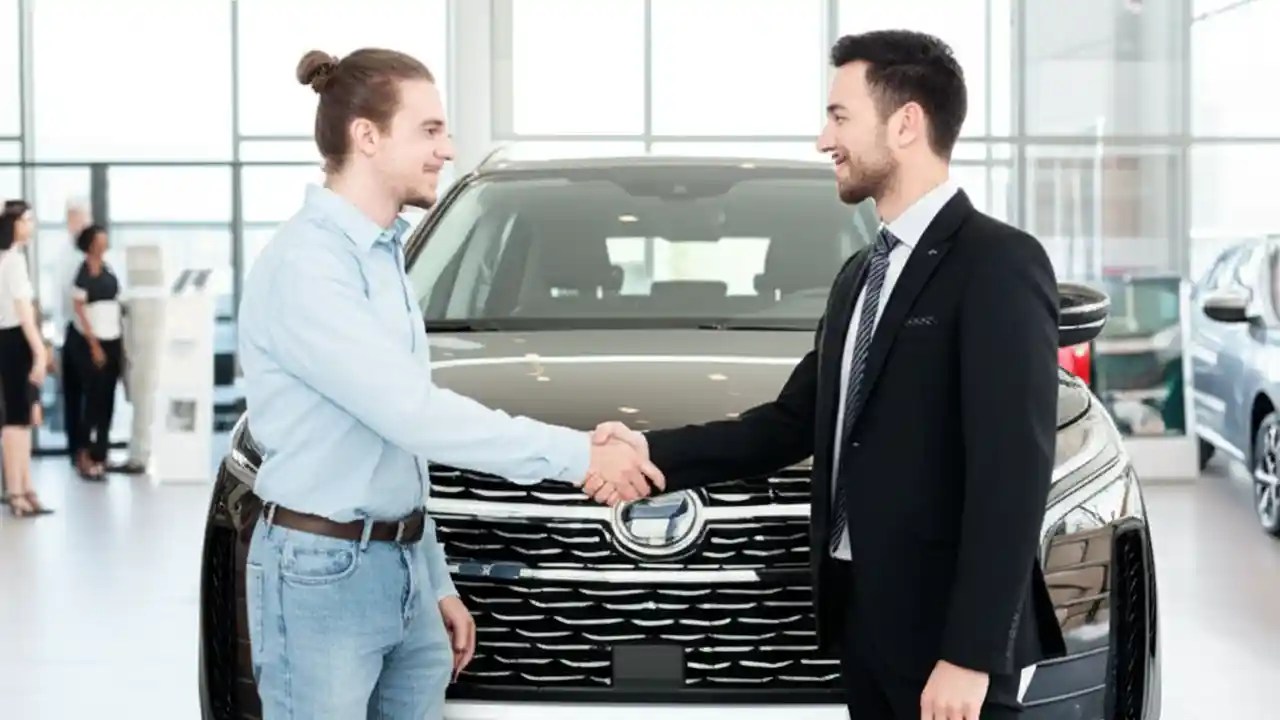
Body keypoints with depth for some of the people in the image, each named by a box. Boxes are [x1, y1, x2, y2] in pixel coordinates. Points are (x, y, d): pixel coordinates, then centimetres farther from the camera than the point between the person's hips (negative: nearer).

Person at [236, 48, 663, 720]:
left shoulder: (383, 253, 14)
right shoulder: (304, 263, -15)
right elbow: (411, 414, -23)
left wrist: (435, 582, 17)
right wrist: (576, 455, -20)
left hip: (400, 565, 8)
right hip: (321, 571, -8)